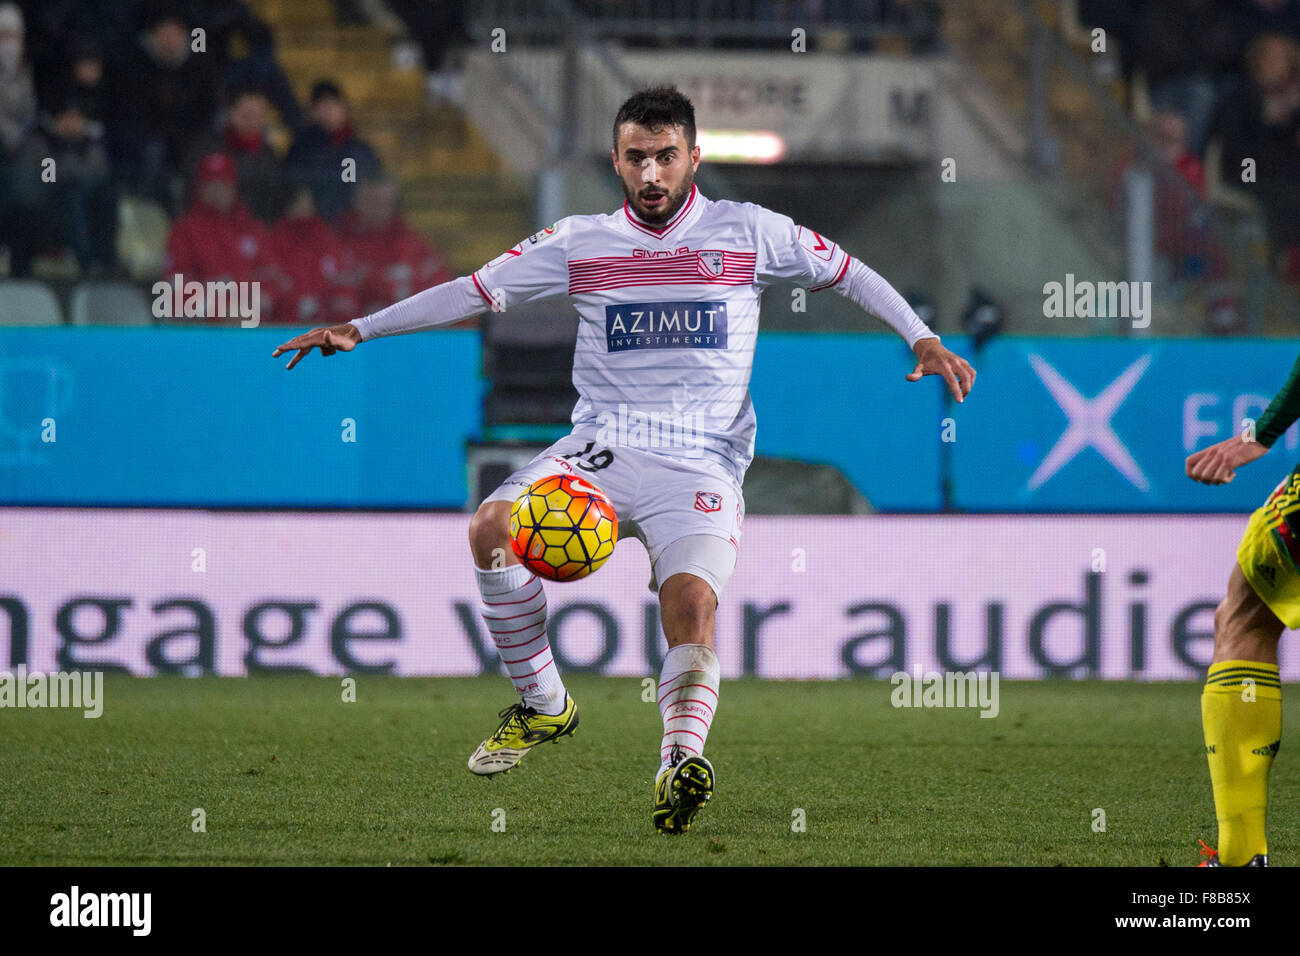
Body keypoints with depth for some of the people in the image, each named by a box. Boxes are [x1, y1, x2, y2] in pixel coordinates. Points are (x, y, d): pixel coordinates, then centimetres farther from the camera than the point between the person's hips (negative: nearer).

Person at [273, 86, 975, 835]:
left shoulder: (748, 233, 7)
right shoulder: (580, 244, 9)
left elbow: (847, 273, 16)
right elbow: (475, 292, 11)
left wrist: (924, 340, 5)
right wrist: (359, 329, 7)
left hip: (702, 462, -2)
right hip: (603, 449, 2)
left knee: (692, 599, -29)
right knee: (494, 527, -24)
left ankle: (681, 763, -44)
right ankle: (544, 706, -7)